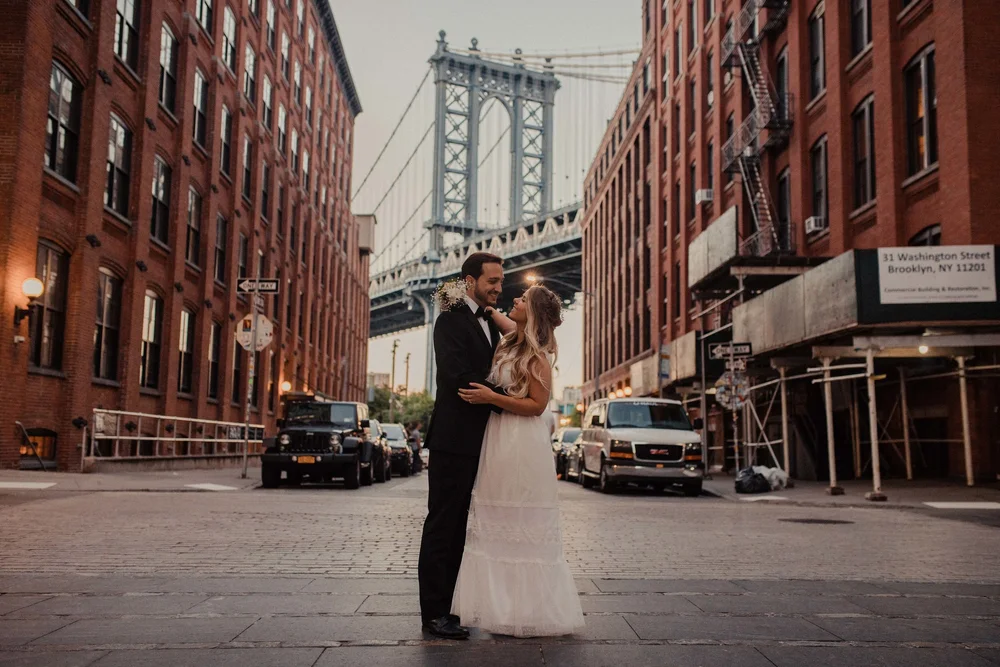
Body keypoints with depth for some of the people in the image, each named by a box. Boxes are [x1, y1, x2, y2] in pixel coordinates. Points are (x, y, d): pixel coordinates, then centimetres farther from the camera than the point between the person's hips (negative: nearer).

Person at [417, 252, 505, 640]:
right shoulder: (451, 321, -9)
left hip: (479, 443, 8)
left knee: (460, 527, 13)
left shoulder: (491, 324, 17)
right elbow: (459, 379, -20)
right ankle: (434, 612, 6)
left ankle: (448, 605, 22)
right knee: (442, 526, -1)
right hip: (455, 440, -8)